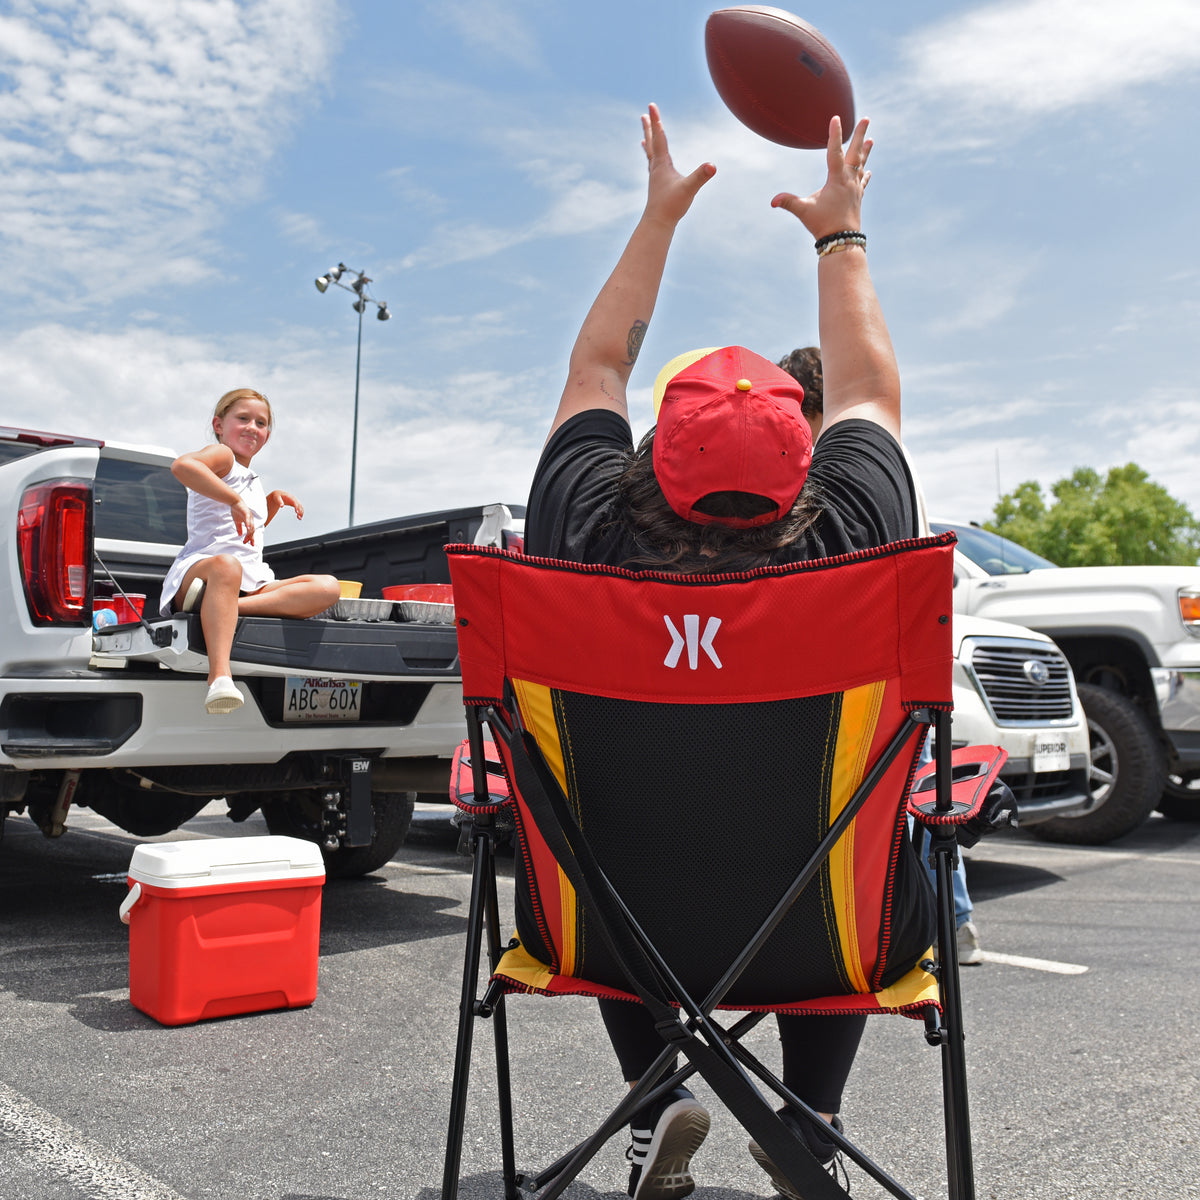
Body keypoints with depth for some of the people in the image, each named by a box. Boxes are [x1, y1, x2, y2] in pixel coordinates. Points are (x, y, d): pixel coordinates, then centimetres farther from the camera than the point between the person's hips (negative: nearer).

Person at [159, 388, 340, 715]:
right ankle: (220, 677, -60)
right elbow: (181, 465, -21)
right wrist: (235, 500, -24)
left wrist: (273, 501, 28)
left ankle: (227, 607, -35)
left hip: (253, 585, 8)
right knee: (226, 565, -45)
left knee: (328, 587, -16)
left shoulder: (251, 480, 30)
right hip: (198, 569, -7)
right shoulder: (221, 456, 4)